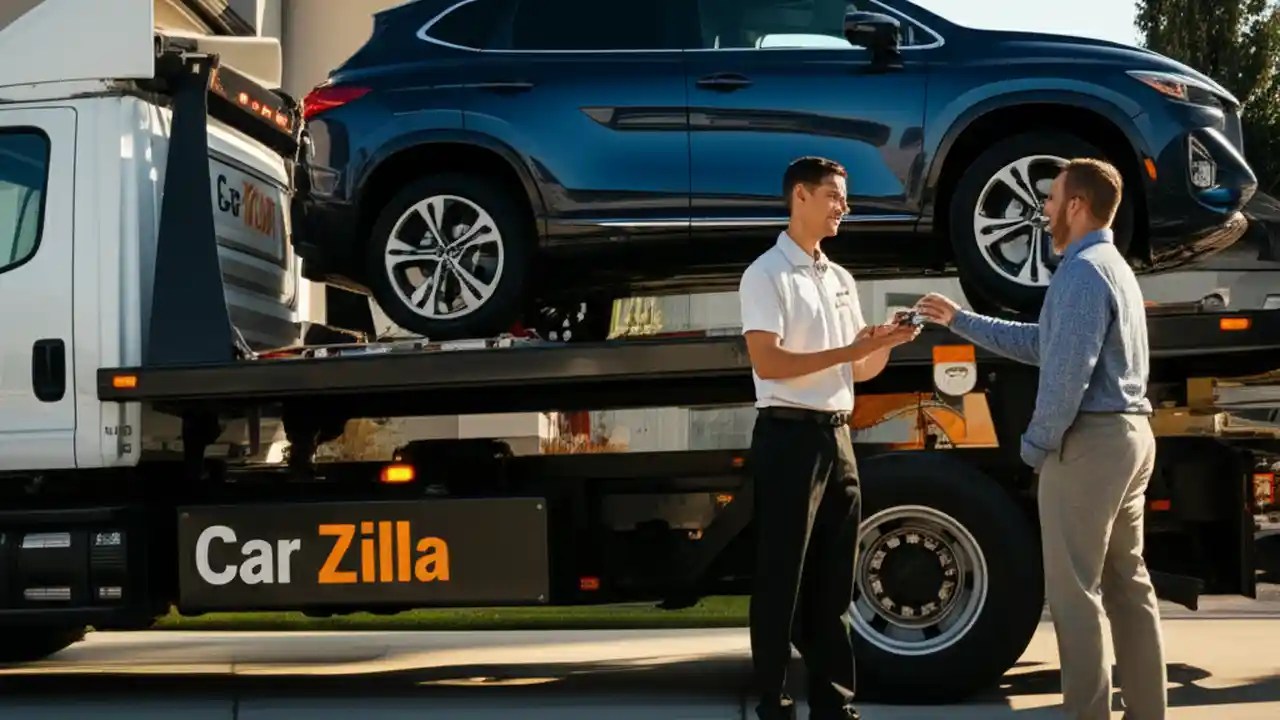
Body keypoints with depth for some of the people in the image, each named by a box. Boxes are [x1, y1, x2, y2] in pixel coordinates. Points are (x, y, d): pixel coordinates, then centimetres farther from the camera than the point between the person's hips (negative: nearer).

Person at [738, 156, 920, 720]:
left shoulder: (841, 279, 17)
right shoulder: (767, 274, -7)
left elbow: (861, 371, 17)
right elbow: (767, 363, -17)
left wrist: (887, 343, -3)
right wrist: (847, 351, -19)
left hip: (837, 436, 8)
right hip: (788, 436, -8)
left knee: (833, 581, 11)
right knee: (782, 582, -3)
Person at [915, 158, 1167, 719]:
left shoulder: (1082, 271, -15)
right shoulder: (1113, 266, 18)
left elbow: (1067, 372, -22)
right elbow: (1041, 343, 20)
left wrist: (1037, 442, -11)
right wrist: (960, 321, 21)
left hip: (1089, 439, -10)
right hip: (1130, 434, 10)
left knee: (1075, 589, -4)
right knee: (1127, 582, 13)